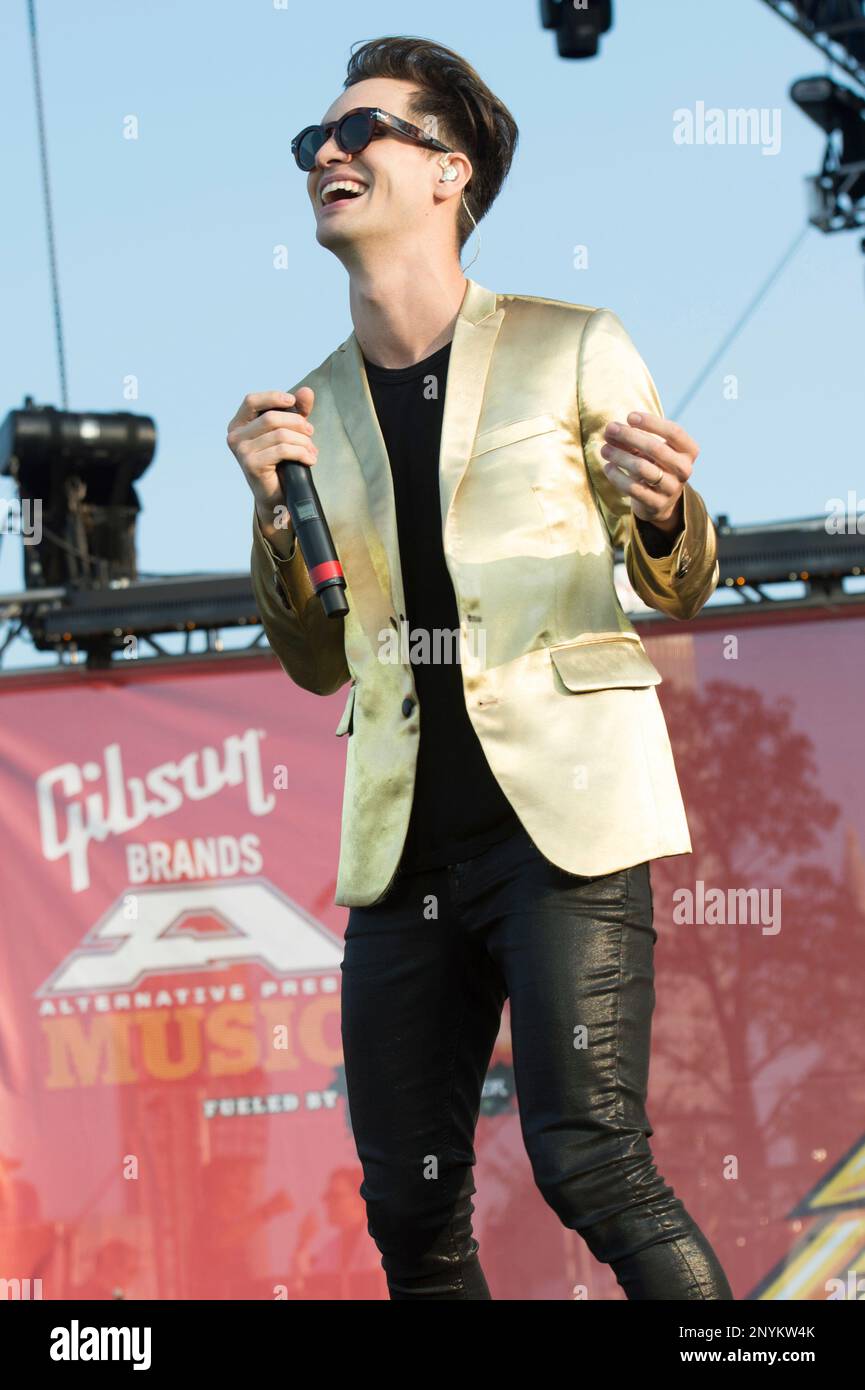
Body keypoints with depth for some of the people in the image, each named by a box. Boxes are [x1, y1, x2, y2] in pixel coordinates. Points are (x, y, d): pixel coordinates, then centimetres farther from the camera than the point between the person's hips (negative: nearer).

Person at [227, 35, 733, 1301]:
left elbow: (680, 592, 7)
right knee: (412, 1209, 4)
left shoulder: (576, 353, 2)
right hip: (406, 848, 5)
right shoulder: (313, 410, 14)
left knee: (592, 1166, -17)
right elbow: (319, 662, 16)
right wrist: (277, 507, -2)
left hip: (565, 815, -5)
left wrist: (661, 516, -17)